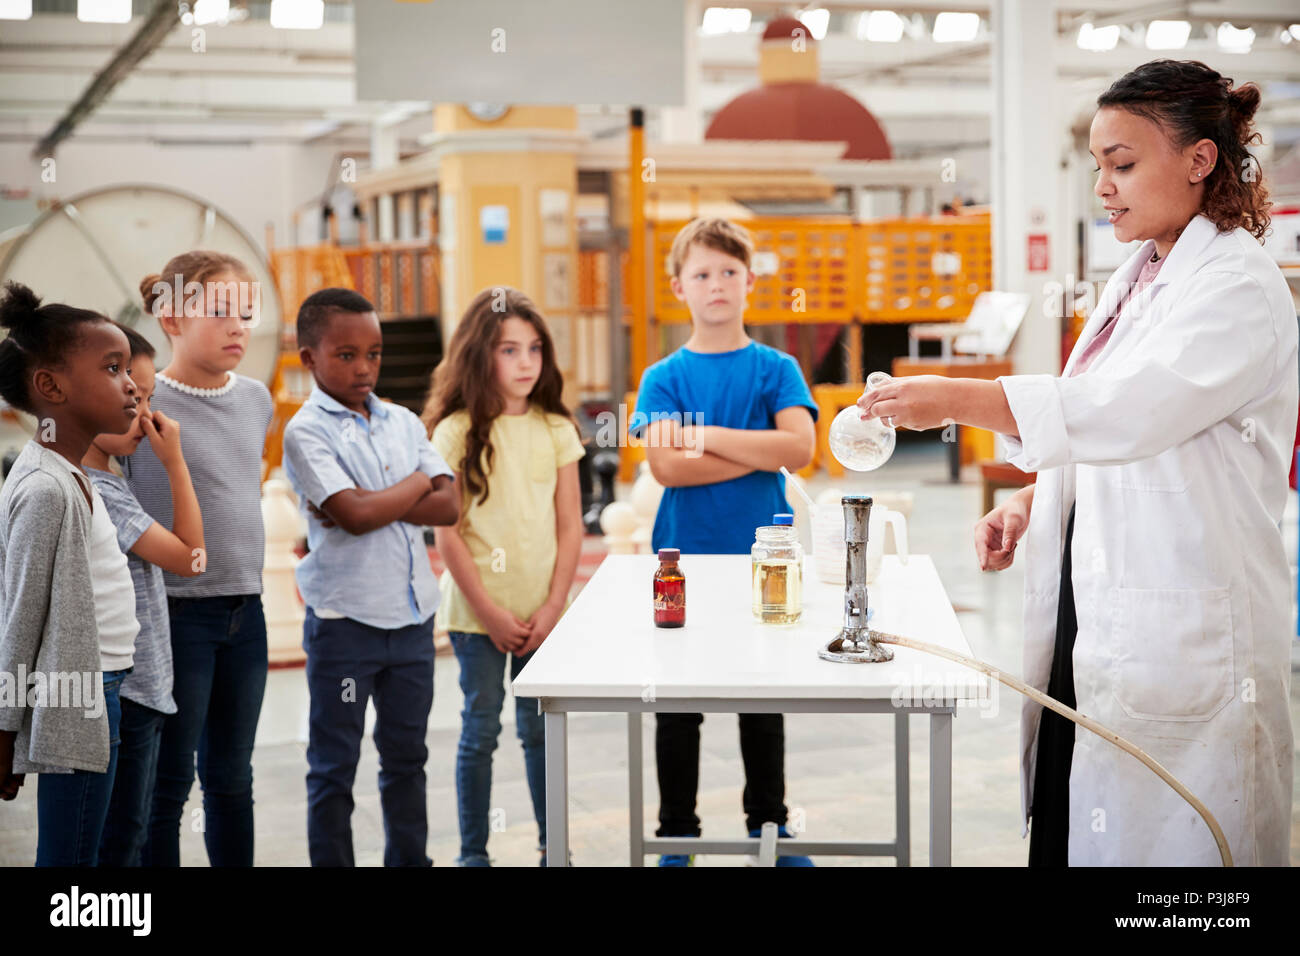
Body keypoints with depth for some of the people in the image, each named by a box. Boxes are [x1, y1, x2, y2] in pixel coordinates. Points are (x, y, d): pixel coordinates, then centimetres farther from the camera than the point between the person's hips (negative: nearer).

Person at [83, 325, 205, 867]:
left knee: (129, 838, 17)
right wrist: (175, 462, -12)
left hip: (140, 689, 10)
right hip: (120, 695, -10)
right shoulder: (96, 492, -21)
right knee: (115, 846, -2)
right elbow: (188, 556, -16)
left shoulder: (103, 482, 10)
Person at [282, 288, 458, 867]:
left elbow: (448, 507, -1)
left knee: (406, 755, 17)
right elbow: (356, 516, -20)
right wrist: (416, 484, -5)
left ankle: (410, 859, 29)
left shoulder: (403, 423, 7)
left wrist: (377, 503, -14)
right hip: (345, 618, -5)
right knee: (334, 766, 6)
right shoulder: (306, 432, -9)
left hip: (412, 614, 5)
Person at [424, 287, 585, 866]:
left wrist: (553, 607, -4)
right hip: (477, 612, -2)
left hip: (542, 611, 3)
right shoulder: (457, 432, -6)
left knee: (541, 729, 10)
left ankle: (552, 847, 22)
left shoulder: (555, 430, 4)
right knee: (481, 730, 4)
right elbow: (447, 533, -7)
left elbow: (570, 526, 5)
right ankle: (473, 852, 16)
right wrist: (490, 612, -9)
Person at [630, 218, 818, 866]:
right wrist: (757, 451, -12)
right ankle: (676, 834, 23)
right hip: (682, 562, 0)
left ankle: (769, 825, 29)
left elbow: (799, 448, -13)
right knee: (678, 708, 8)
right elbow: (666, 466, -13)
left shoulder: (775, 369, 2)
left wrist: (708, 435, -15)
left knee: (763, 704, 13)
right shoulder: (663, 377, 0)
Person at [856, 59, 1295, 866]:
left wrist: (962, 399, -34)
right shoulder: (1138, 279, 16)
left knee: (1151, 842, -3)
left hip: (1183, 638, -8)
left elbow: (1135, 405, -27)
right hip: (1090, 618, 8)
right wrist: (1030, 503, 6)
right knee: (1065, 833, 12)